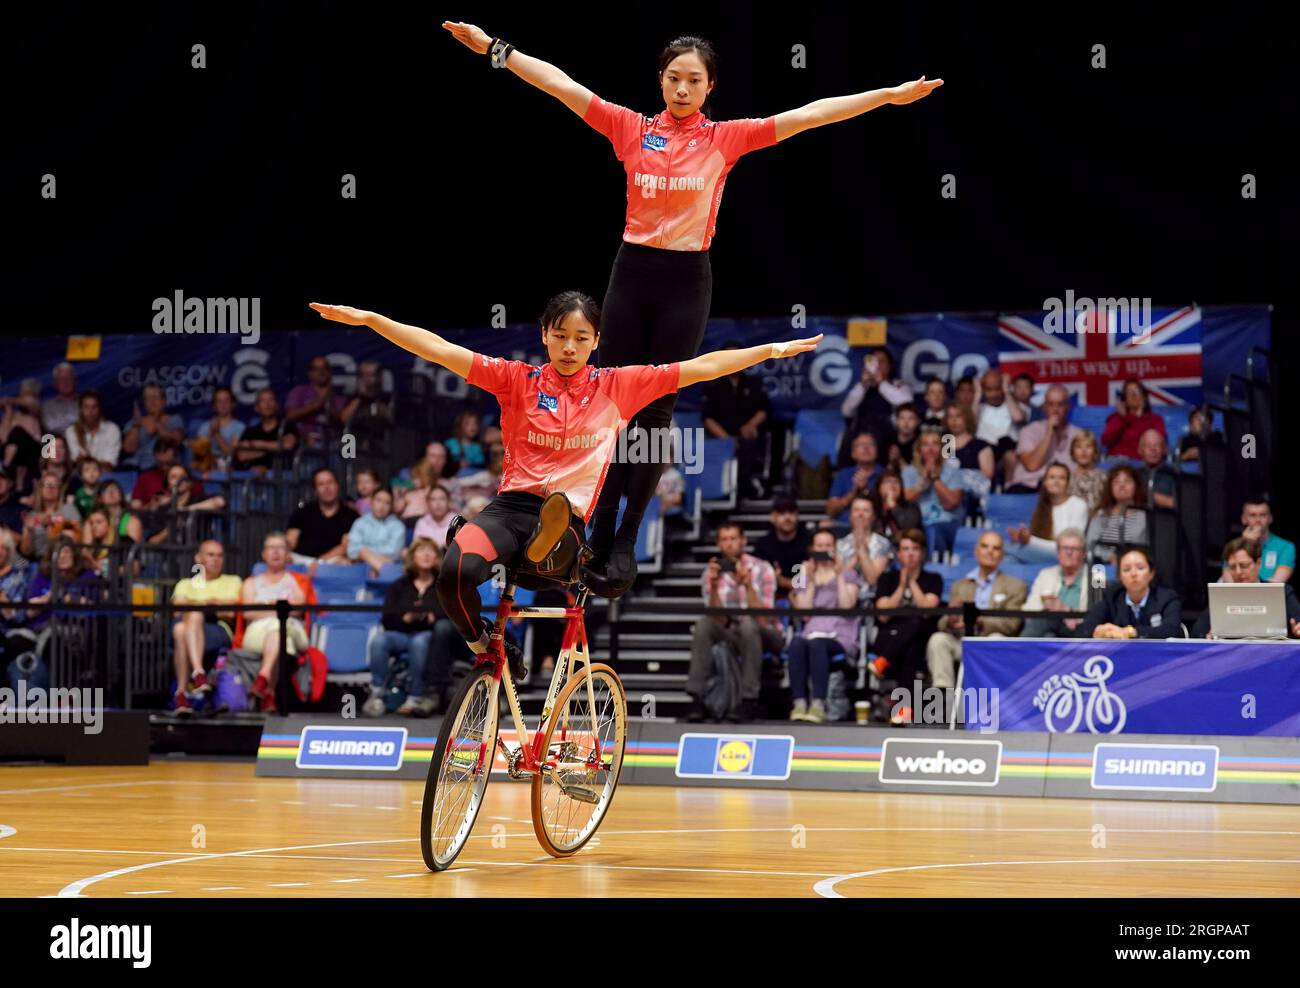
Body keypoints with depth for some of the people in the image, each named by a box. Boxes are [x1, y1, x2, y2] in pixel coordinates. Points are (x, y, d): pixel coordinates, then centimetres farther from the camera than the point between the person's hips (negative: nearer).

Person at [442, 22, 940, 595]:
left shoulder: (726, 138, 1)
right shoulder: (632, 129, 3)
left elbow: (808, 115, -4)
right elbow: (560, 84, -1)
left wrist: (891, 95, -8)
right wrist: (495, 49, -6)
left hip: (687, 281, -1)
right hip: (633, 273, 1)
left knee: (655, 411, 2)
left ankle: (627, 542, 10)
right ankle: (599, 534, 12)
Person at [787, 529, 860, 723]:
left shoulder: (847, 573, 16)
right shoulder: (805, 574, 21)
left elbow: (847, 606, -3)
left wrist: (839, 576, -4)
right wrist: (811, 582, 1)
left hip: (839, 635, -2)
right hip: (812, 631, 2)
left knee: (816, 643, -38)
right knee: (796, 644, -36)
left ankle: (818, 705, -44)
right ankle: (799, 703, -40)